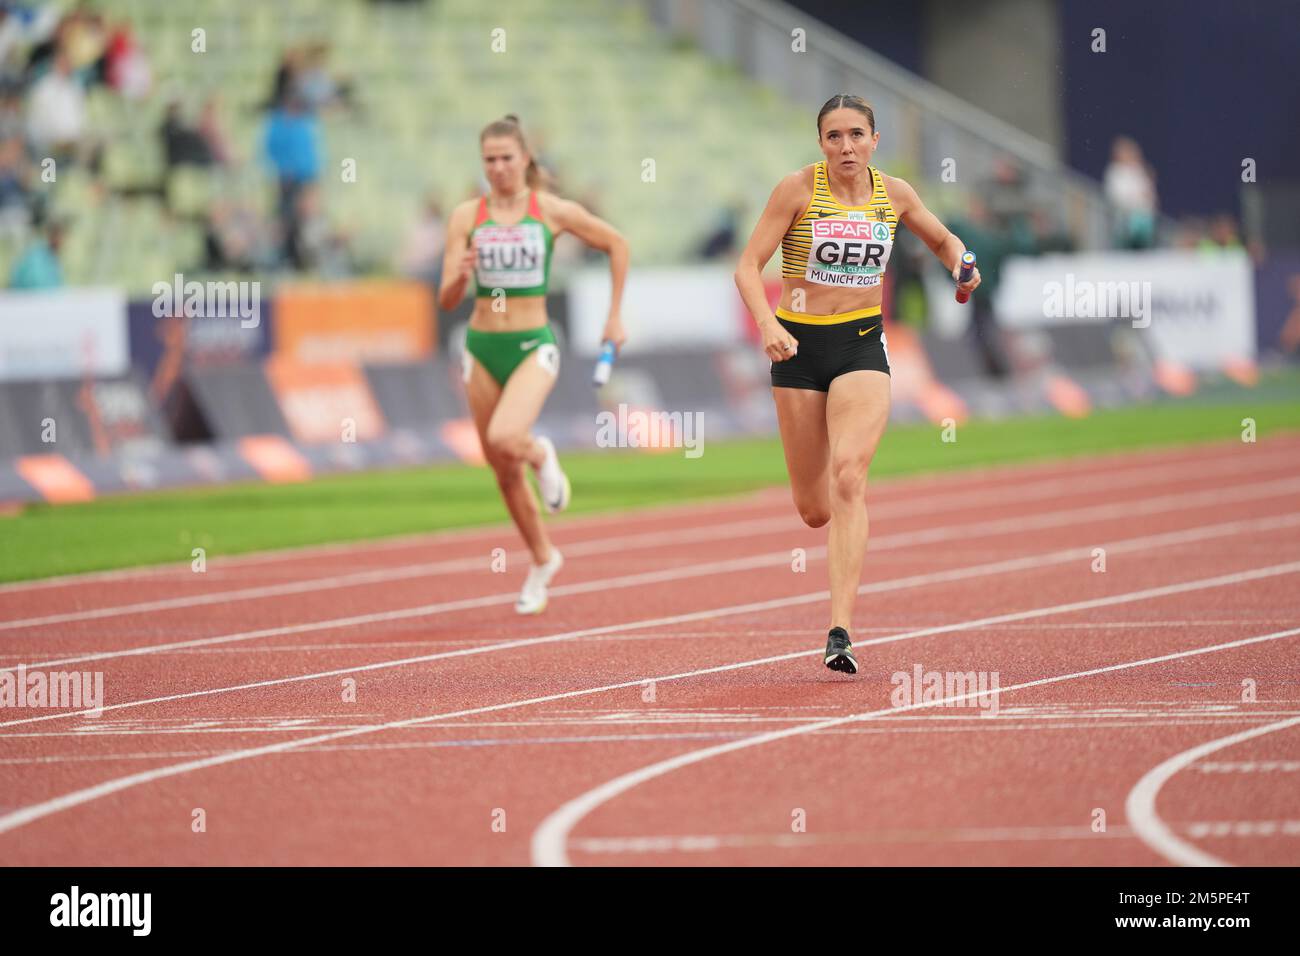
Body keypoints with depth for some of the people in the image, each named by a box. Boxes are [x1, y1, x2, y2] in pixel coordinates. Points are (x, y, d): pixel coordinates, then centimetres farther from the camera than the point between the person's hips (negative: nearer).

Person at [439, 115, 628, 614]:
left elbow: (616, 244, 9)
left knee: (505, 440, -30)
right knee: (503, 472, 11)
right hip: (482, 347, 3)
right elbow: (447, 300, -3)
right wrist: (460, 275, -25)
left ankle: (542, 456, 7)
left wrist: (615, 316, 8)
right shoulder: (467, 216, -1)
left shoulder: (551, 211, -5)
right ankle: (543, 559, 33)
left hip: (533, 346, -3)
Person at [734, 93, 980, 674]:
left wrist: (962, 266, -3)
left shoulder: (893, 194, 2)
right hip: (799, 346, 0)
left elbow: (943, 240, 20)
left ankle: (840, 632, -28)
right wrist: (766, 323, -27)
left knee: (849, 477, -23)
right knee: (814, 511, 5)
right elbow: (748, 266, -9)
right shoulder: (799, 189, -6)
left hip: (862, 346, 0)